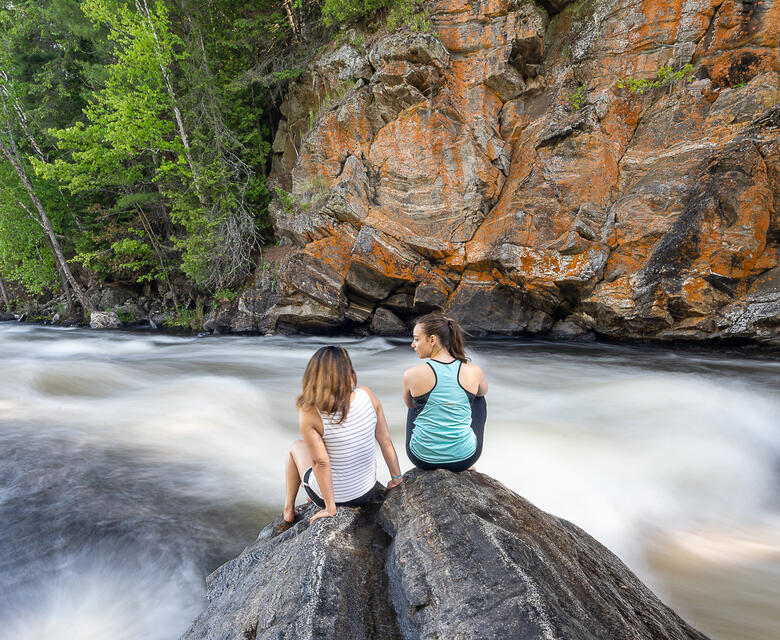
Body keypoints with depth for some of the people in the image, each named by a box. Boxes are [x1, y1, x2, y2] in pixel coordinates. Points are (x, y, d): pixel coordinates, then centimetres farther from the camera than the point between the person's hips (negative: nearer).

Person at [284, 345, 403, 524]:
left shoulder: (309, 412, -22)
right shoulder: (367, 395, -14)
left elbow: (321, 462, -21)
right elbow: (385, 440, -6)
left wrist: (330, 508, -10)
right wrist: (397, 478, 7)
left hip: (331, 494, -3)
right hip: (367, 492, 4)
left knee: (297, 446, 26)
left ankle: (289, 510, 40)